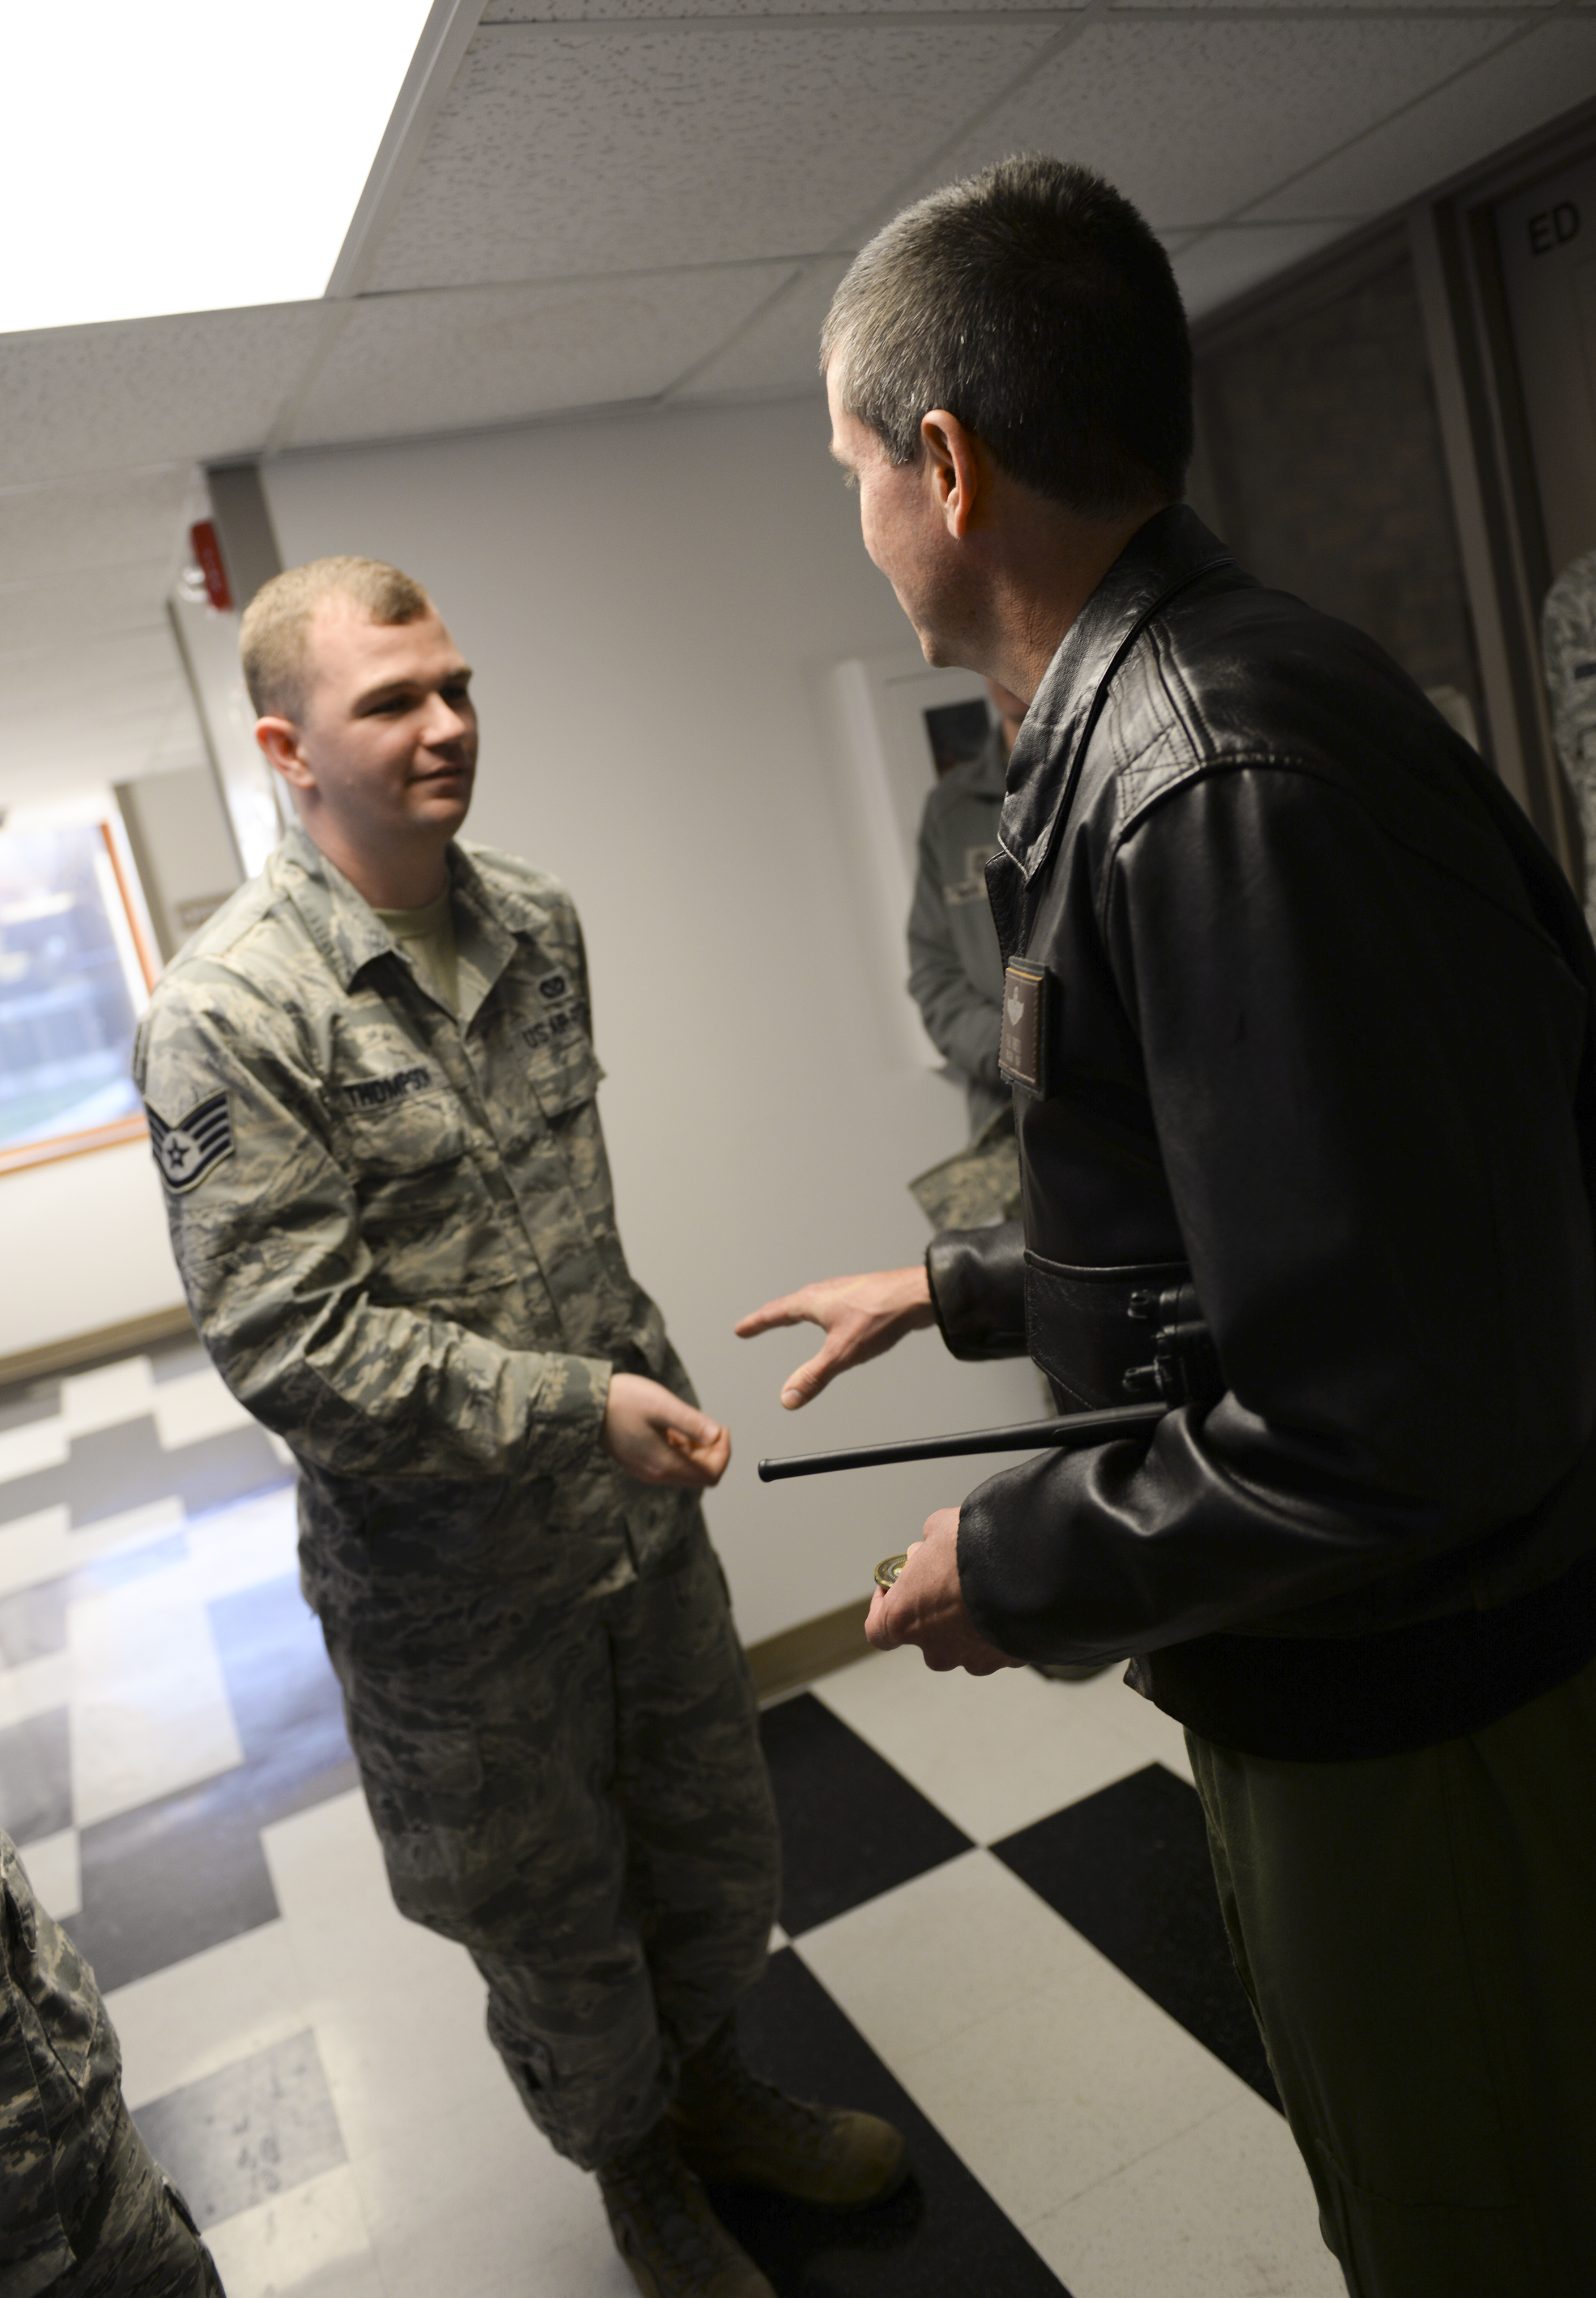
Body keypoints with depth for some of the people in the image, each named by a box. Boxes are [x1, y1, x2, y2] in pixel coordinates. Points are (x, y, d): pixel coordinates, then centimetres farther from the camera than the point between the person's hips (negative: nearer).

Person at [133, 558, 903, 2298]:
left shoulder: (537, 923, 1)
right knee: (553, 1921, 18)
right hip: (453, 1584, -5)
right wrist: (580, 1408, -25)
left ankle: (711, 2089, 54)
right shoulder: (229, 1017, -21)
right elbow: (292, 1342, -24)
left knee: (718, 1851, 24)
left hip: (642, 1506, 6)